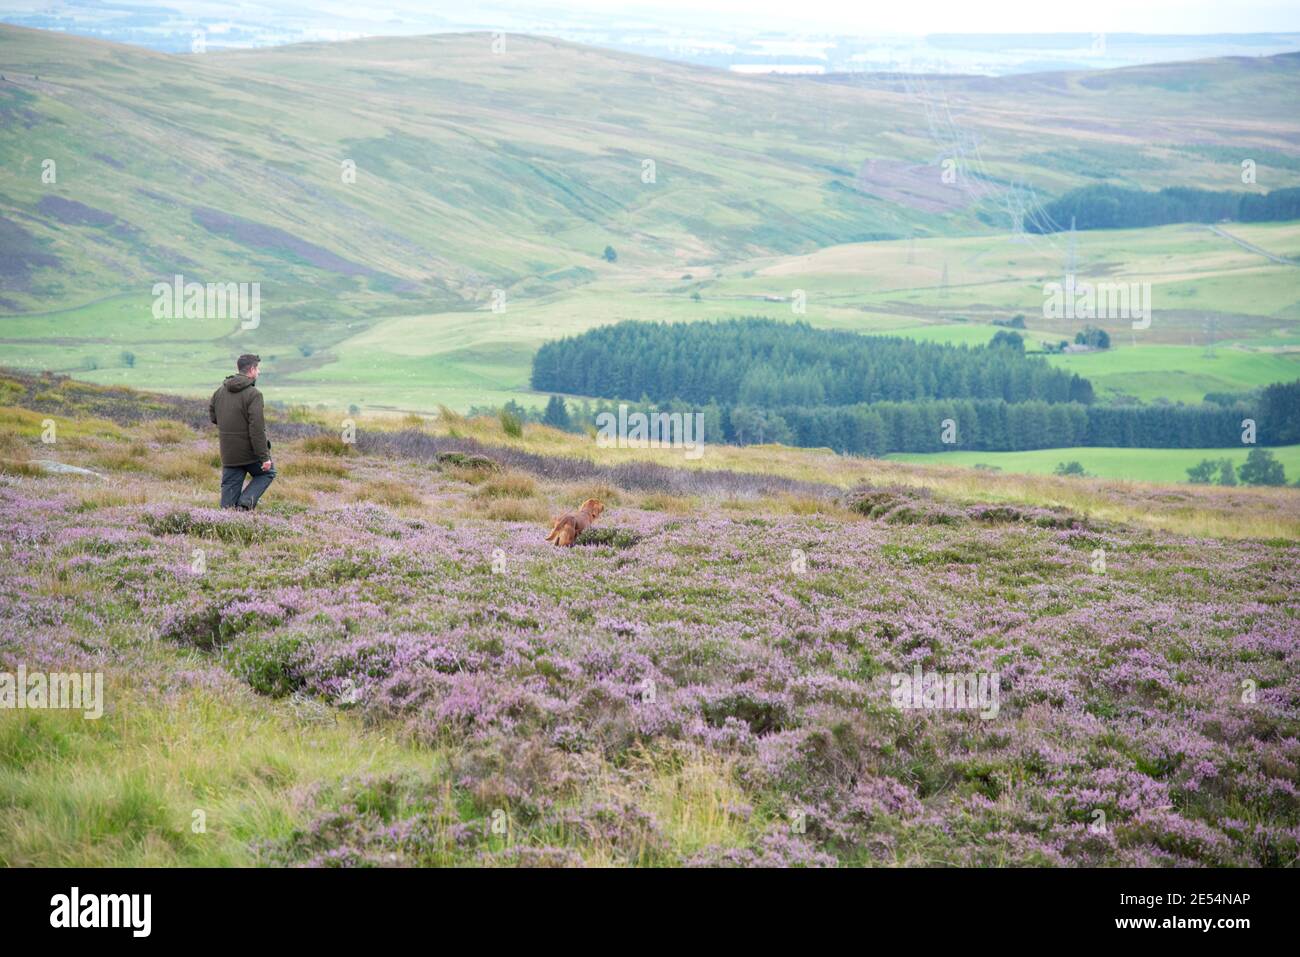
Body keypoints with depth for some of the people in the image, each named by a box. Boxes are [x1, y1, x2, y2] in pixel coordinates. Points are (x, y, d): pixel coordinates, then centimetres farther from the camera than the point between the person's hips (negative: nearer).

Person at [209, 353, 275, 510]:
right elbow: (257, 428, -21)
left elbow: (212, 414, 17)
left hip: (228, 454, 5)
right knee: (268, 473, 19)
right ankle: (246, 502, 0)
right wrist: (264, 457, -17)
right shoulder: (253, 394, -17)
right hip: (250, 452, -5)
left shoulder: (220, 390, 4)